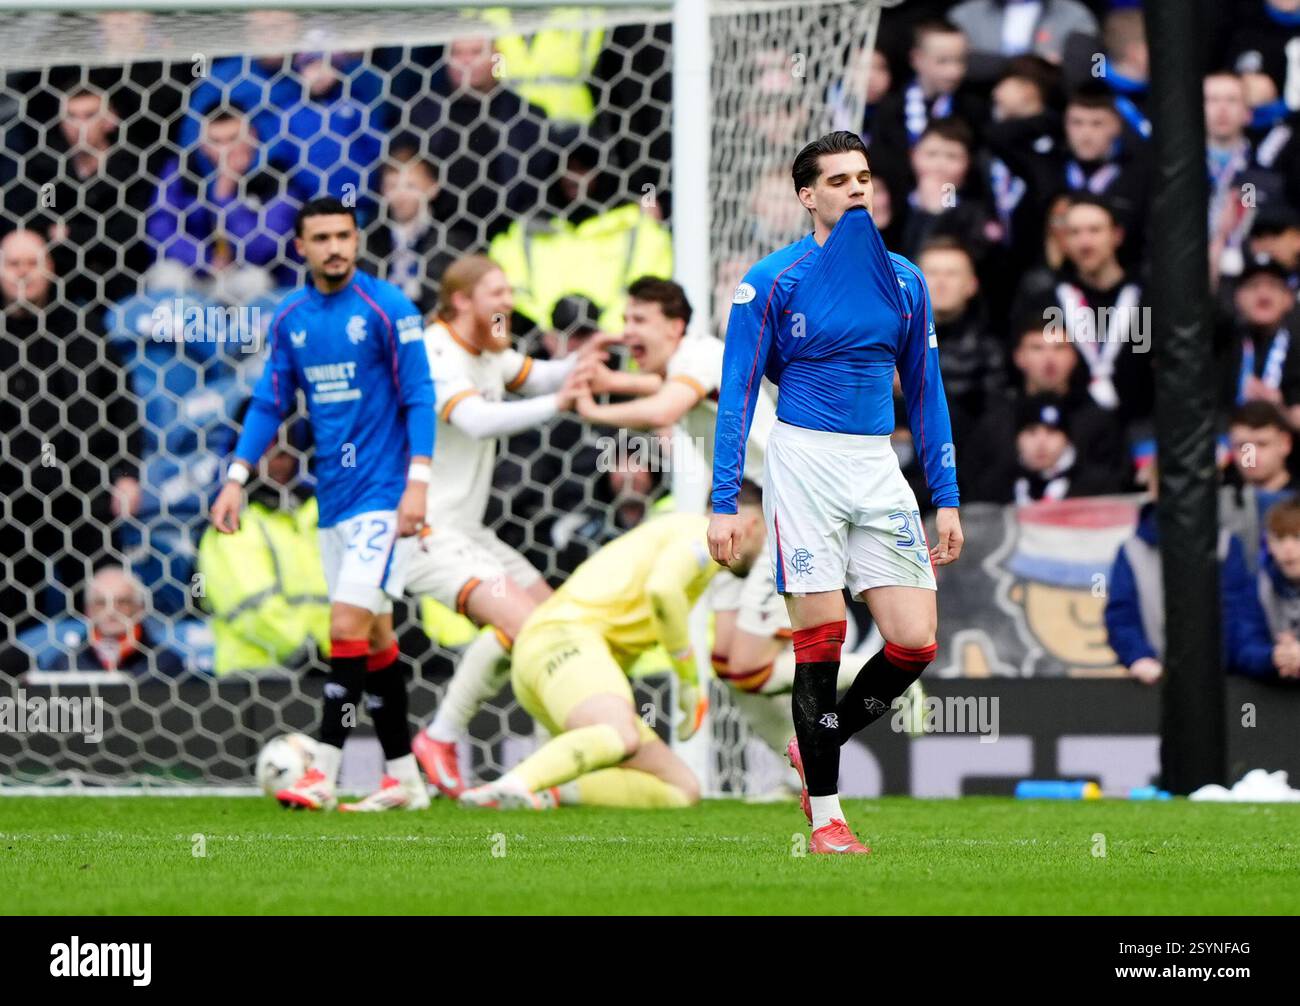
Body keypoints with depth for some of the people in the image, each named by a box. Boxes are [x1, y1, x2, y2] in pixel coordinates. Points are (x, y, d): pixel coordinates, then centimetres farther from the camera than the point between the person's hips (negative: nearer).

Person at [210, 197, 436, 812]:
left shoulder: (388, 309, -9)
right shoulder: (290, 318, 8)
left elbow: (419, 399, -10)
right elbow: (270, 404, 14)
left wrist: (418, 482, -18)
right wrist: (236, 479, 5)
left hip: (384, 495, -6)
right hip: (333, 500, 6)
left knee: (348, 623, -14)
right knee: (373, 635, 9)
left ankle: (322, 776, -13)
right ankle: (404, 777, 15)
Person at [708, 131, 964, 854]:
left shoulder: (906, 281, 10)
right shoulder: (772, 282, -2)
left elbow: (926, 391, 16)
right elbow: (737, 393, -2)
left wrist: (947, 499, 12)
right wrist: (725, 503, -8)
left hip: (879, 467, 4)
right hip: (804, 461, -4)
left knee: (916, 642, -5)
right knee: (822, 632, -8)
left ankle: (816, 746, 19)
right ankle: (825, 813, 3)